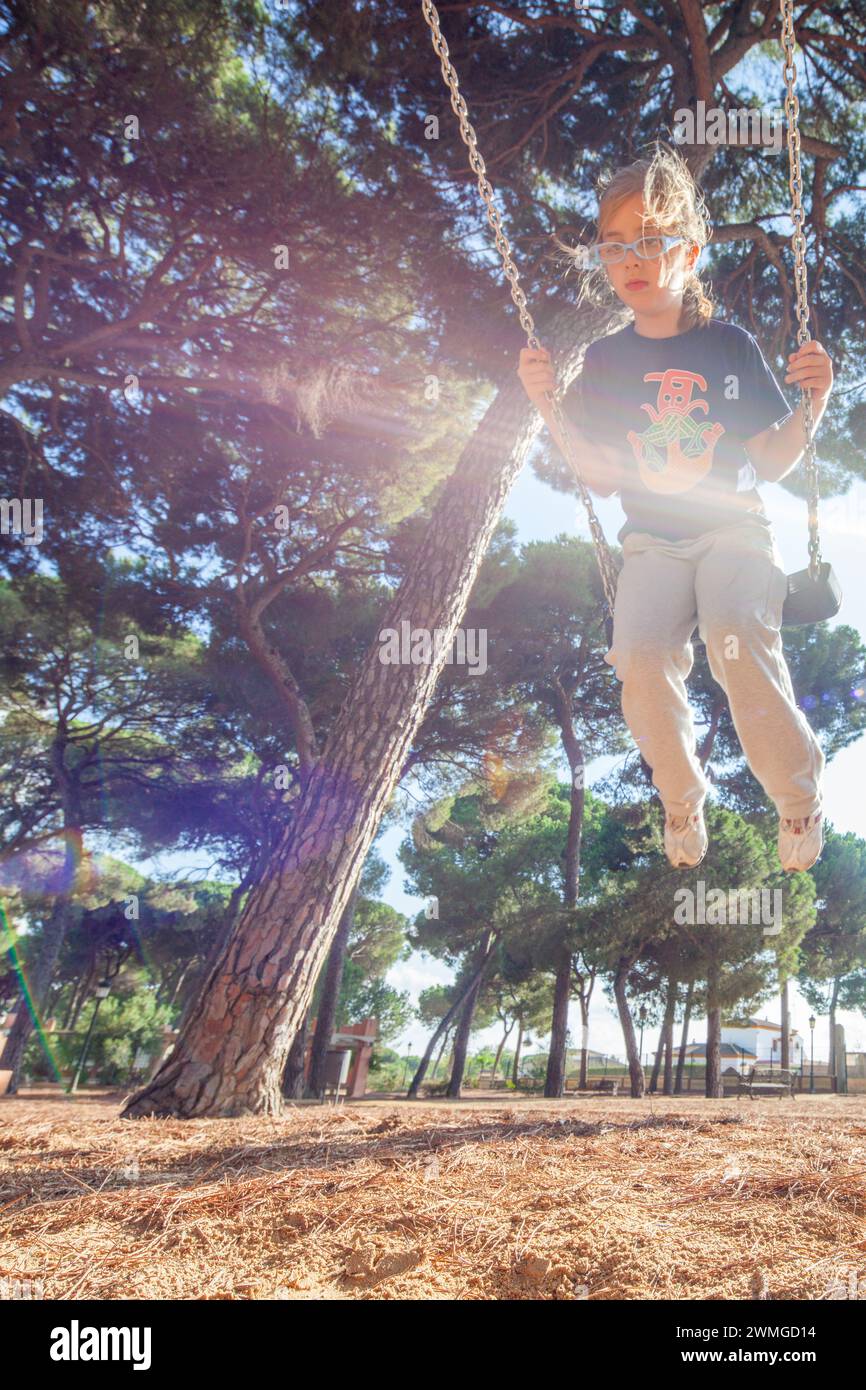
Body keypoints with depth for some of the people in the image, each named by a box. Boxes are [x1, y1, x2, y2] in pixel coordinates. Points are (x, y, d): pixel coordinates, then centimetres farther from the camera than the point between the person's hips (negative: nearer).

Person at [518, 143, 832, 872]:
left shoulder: (731, 344, 3)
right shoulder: (605, 361, 7)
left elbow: (770, 463, 6)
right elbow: (602, 477, 6)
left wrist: (813, 406, -12)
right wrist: (550, 408, -4)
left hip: (735, 526, -1)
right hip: (652, 541, 1)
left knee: (739, 637, -32)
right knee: (641, 656, -28)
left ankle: (801, 797, -5)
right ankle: (682, 797, 3)